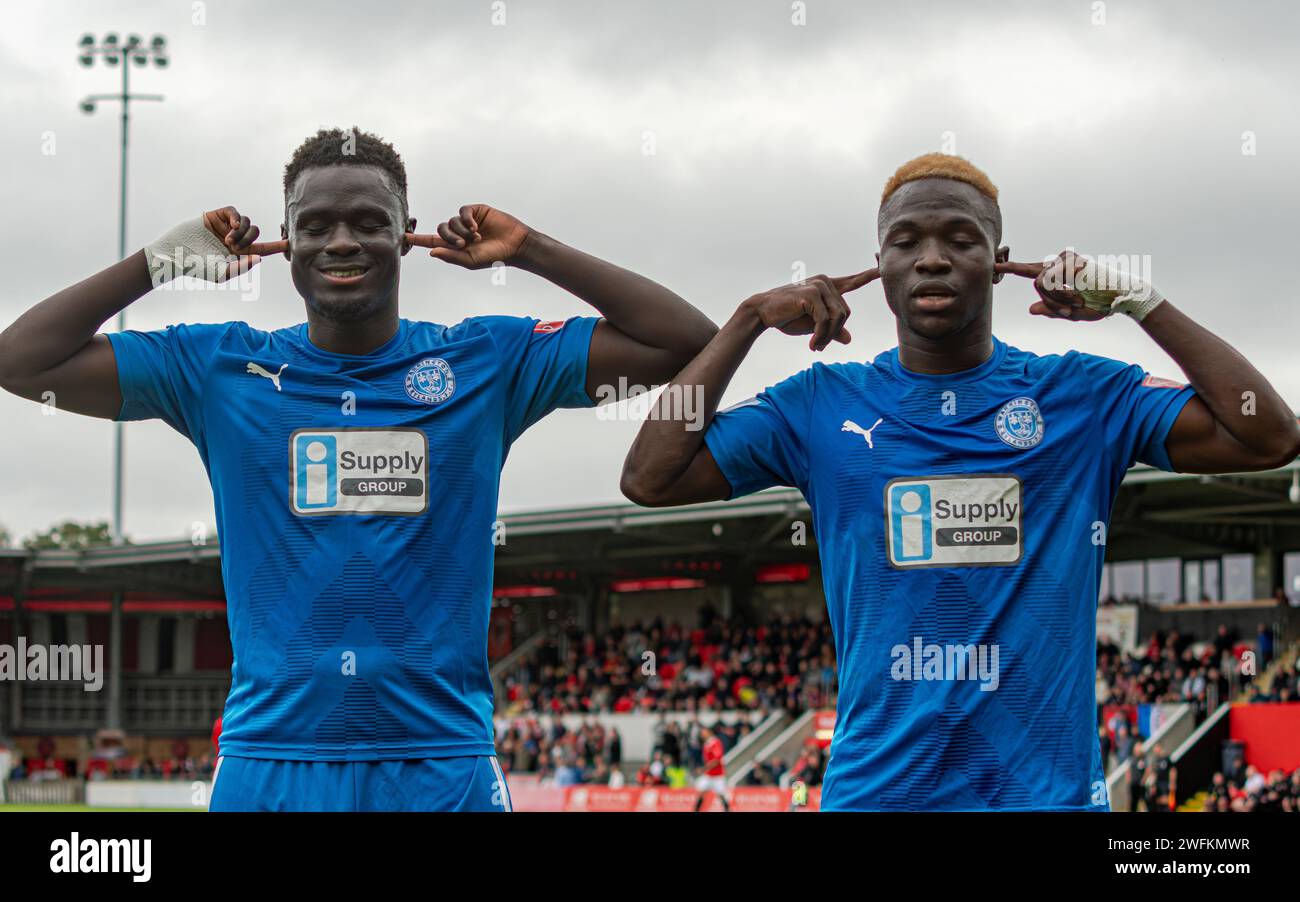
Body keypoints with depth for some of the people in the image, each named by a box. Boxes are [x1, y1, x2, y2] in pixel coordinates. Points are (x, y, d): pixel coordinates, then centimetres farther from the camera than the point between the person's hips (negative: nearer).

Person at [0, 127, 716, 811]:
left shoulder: (487, 360, 5)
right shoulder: (218, 367, 6)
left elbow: (684, 341, 1)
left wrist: (529, 250, 0)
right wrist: (164, 259, 0)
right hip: (267, 763, 0)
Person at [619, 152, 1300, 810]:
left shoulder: (1084, 394, 3)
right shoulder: (822, 405, 6)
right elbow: (649, 480, 0)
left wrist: (1138, 300, -7)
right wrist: (751, 320, -3)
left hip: (1050, 788, 0)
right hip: (873, 787, 0)